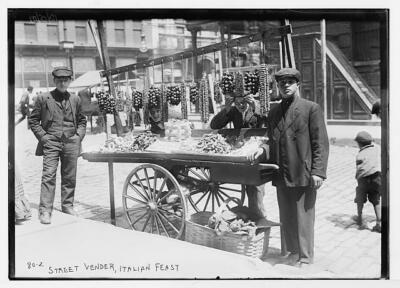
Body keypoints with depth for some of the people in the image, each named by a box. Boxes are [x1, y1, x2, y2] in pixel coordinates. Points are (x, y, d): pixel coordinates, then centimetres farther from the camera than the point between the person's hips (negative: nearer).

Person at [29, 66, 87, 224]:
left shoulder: (75, 99, 11)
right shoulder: (43, 98, 2)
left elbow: (82, 120, 21)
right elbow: (33, 120, 6)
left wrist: (79, 136, 6)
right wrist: (43, 137, -3)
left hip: (71, 143, 3)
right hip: (51, 142, -3)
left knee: (69, 177, 8)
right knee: (48, 176, -10)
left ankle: (68, 206, 22)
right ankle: (45, 211, -8)